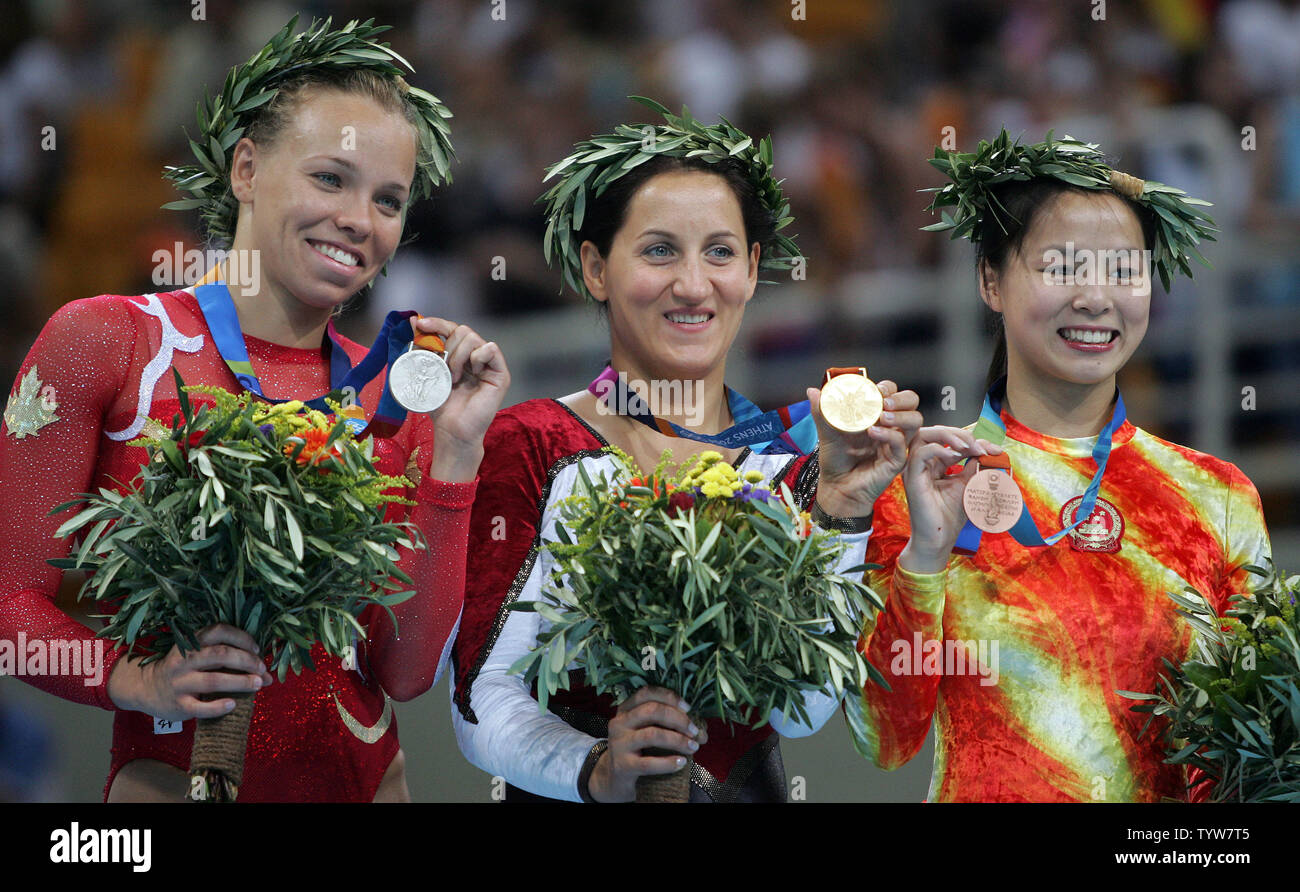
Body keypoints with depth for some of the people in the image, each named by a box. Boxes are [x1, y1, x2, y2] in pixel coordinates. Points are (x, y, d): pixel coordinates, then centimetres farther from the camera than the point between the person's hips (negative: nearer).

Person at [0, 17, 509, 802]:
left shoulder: (391, 398, 3)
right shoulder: (105, 342, -6)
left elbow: (408, 674, -4)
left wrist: (453, 451, -9)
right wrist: (134, 679, -23)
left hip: (367, 780, 4)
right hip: (172, 779, -4)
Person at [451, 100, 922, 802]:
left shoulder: (796, 460, 8)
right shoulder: (527, 448, -1)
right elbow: (481, 697, -7)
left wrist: (840, 507, -10)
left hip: (749, 795, 2)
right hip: (570, 810, -2)